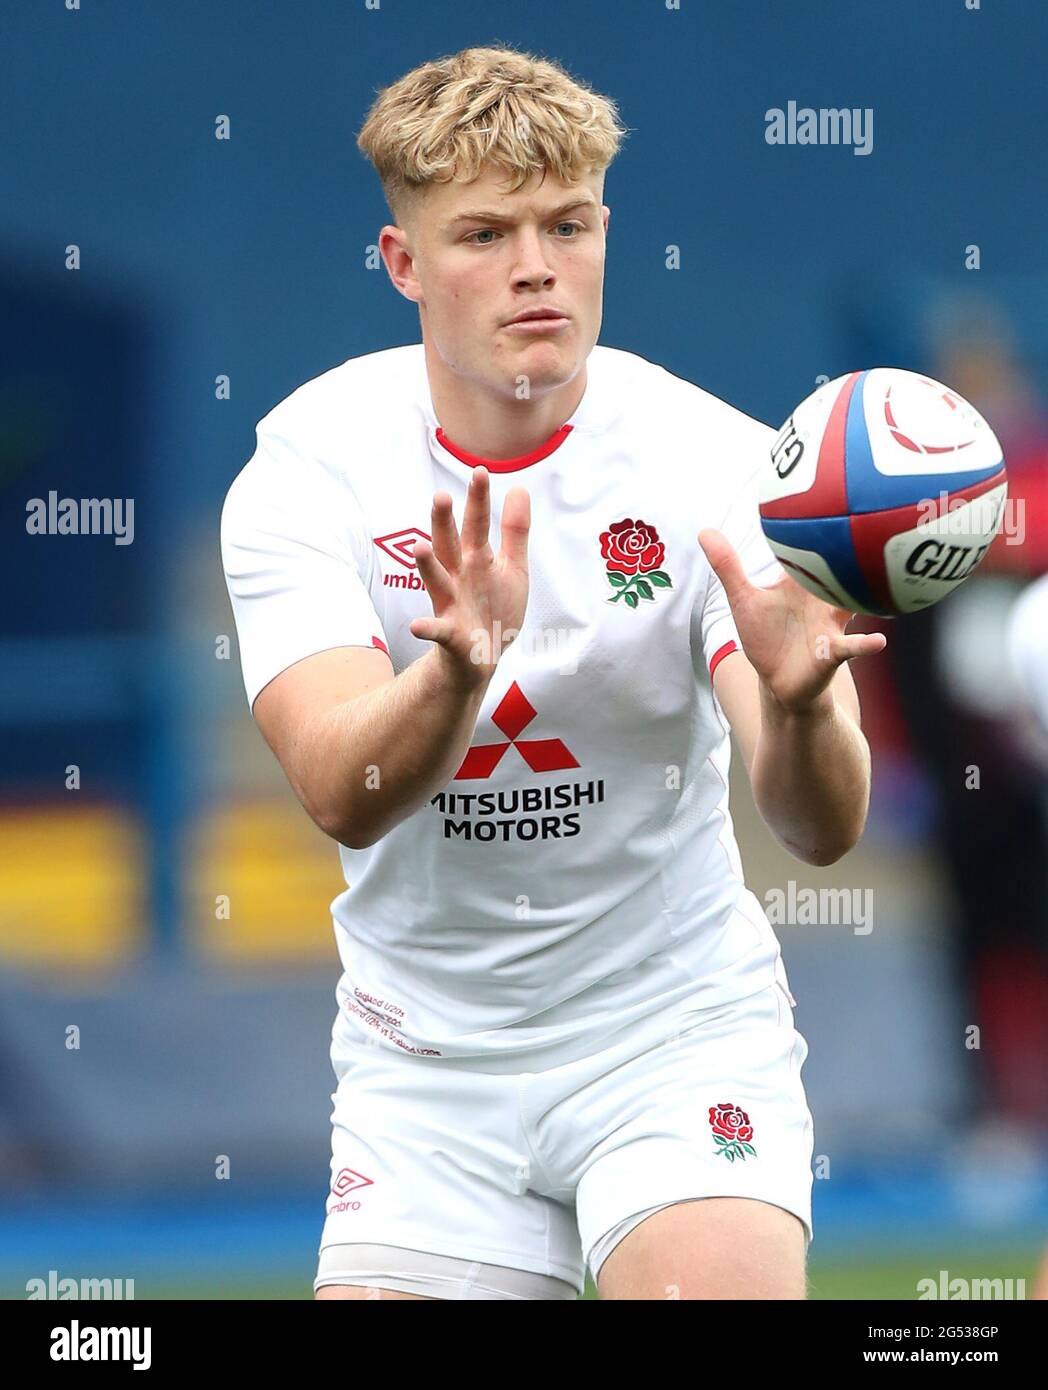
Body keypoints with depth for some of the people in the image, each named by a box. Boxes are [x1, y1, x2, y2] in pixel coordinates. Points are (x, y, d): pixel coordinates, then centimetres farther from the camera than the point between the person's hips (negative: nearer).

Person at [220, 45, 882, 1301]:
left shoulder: (717, 463, -13)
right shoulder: (309, 465, -10)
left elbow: (822, 831, -21)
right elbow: (342, 797, -23)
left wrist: (796, 703, -44)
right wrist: (458, 670, -44)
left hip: (677, 1021, -2)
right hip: (425, 1049, 2)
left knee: (724, 1289, -22)